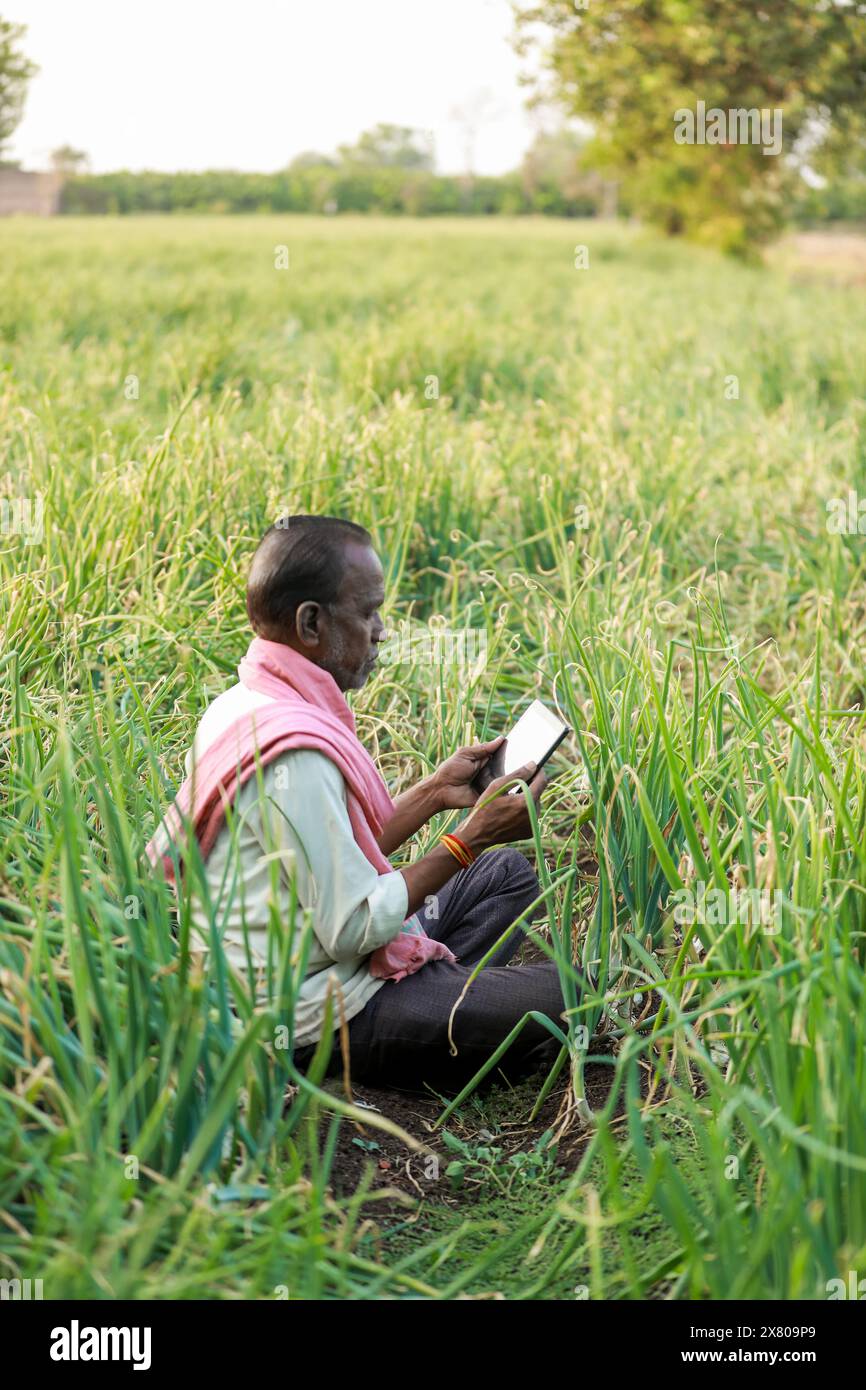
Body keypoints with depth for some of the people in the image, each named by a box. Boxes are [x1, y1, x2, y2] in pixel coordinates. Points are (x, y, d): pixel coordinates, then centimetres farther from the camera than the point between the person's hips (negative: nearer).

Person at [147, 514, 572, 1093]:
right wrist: (471, 838, -16)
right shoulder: (294, 752, -27)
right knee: (561, 995, -16)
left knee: (509, 872, 19)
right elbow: (354, 927, -23)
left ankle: (440, 1003, 3)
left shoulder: (244, 703, 5)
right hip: (317, 1014, -10)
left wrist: (435, 793, 7)